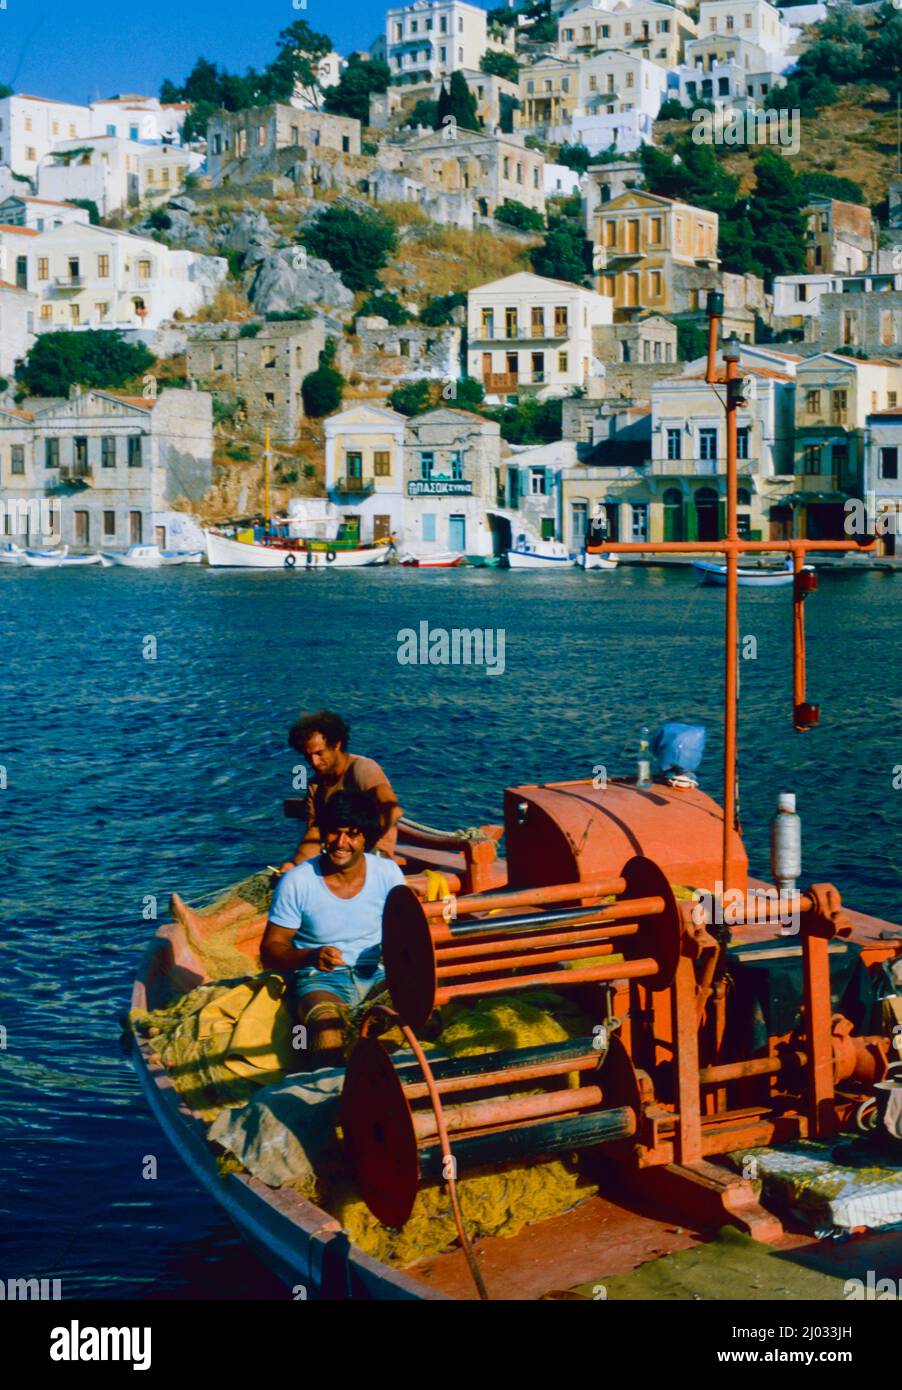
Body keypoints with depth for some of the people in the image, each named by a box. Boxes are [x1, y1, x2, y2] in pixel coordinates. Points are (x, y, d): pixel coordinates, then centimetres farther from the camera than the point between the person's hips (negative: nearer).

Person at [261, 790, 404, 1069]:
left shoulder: (388, 873, 1)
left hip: (379, 974, 3)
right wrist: (311, 957, -23)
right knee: (326, 1027, -39)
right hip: (321, 979, -3)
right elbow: (270, 950, -2)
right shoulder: (296, 882, -6)